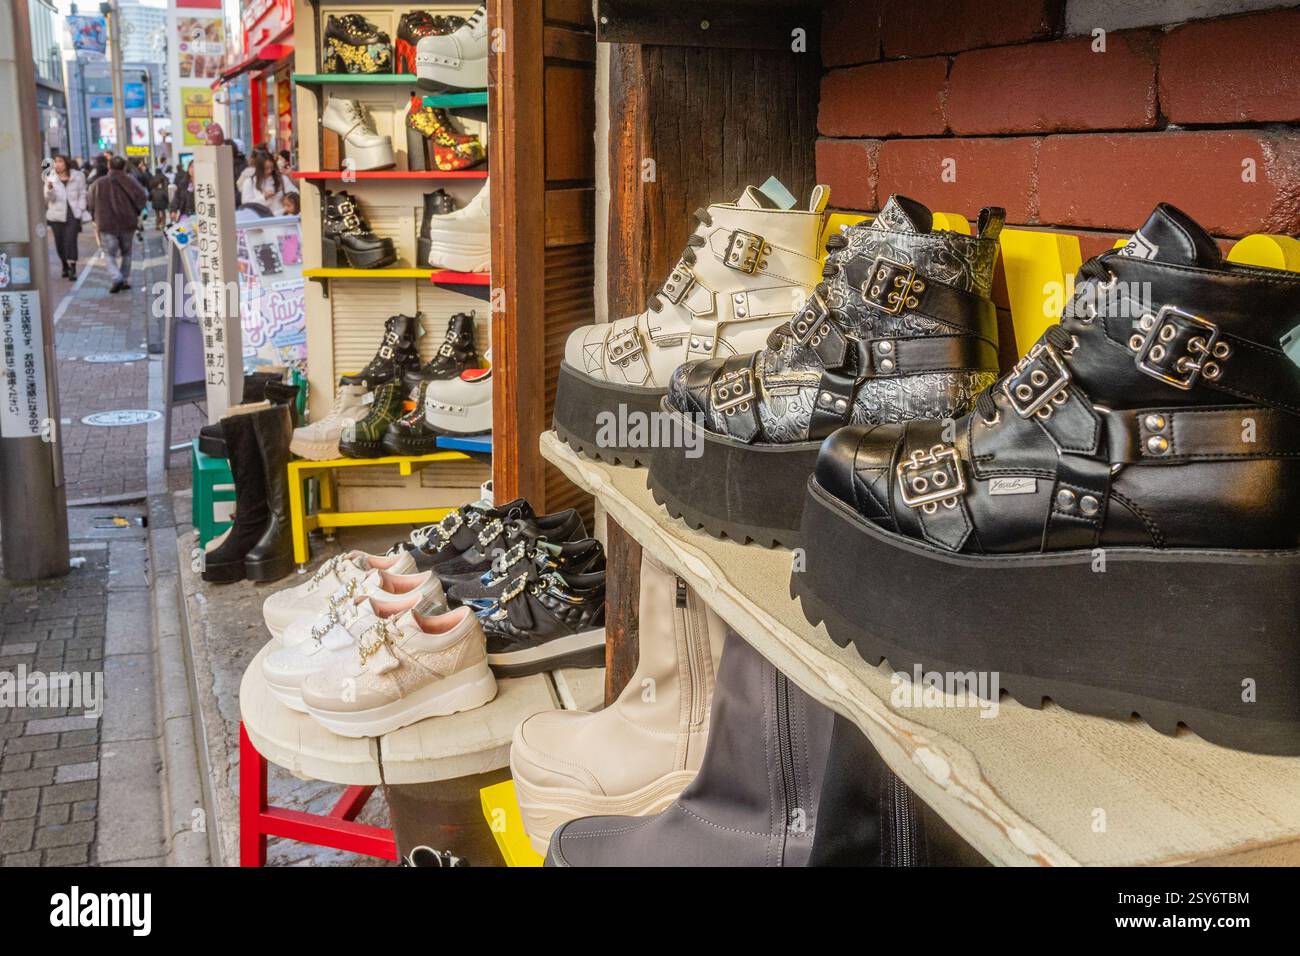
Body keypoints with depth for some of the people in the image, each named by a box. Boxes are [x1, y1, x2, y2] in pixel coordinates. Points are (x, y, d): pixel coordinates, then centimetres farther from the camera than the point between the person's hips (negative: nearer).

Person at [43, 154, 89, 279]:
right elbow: (49, 198, -2)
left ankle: (72, 268, -14)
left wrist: (81, 210, -4)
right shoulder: (50, 178, 4)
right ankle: (65, 266, 22)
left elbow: (82, 194, 6)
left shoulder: (77, 176, 2)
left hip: (73, 213, -2)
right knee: (59, 242, 6)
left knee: (70, 240, -12)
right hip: (57, 214, 2)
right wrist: (49, 188, -22)